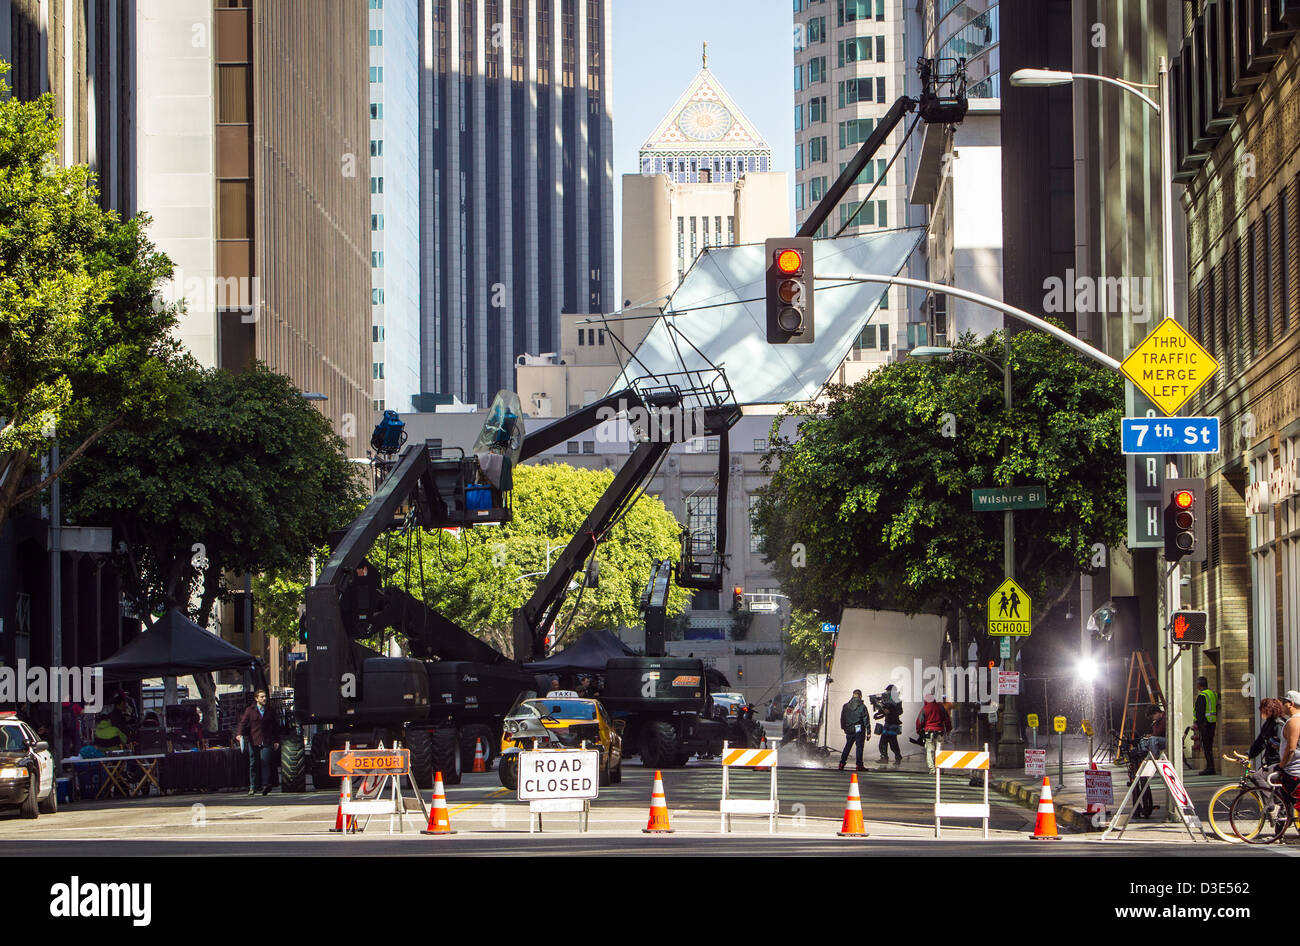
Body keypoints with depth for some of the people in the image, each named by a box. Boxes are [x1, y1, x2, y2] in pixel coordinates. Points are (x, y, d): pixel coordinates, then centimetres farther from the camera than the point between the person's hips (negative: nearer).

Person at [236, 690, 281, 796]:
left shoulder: (270, 711, 13)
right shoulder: (250, 711, 8)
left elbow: (276, 727, 18)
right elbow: (243, 722, 3)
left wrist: (276, 741, 14)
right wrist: (240, 734, -15)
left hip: (266, 742, 0)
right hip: (253, 742, 0)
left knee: (265, 762, -15)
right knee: (253, 764, 2)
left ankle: (265, 784, -17)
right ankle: (253, 786, 8)